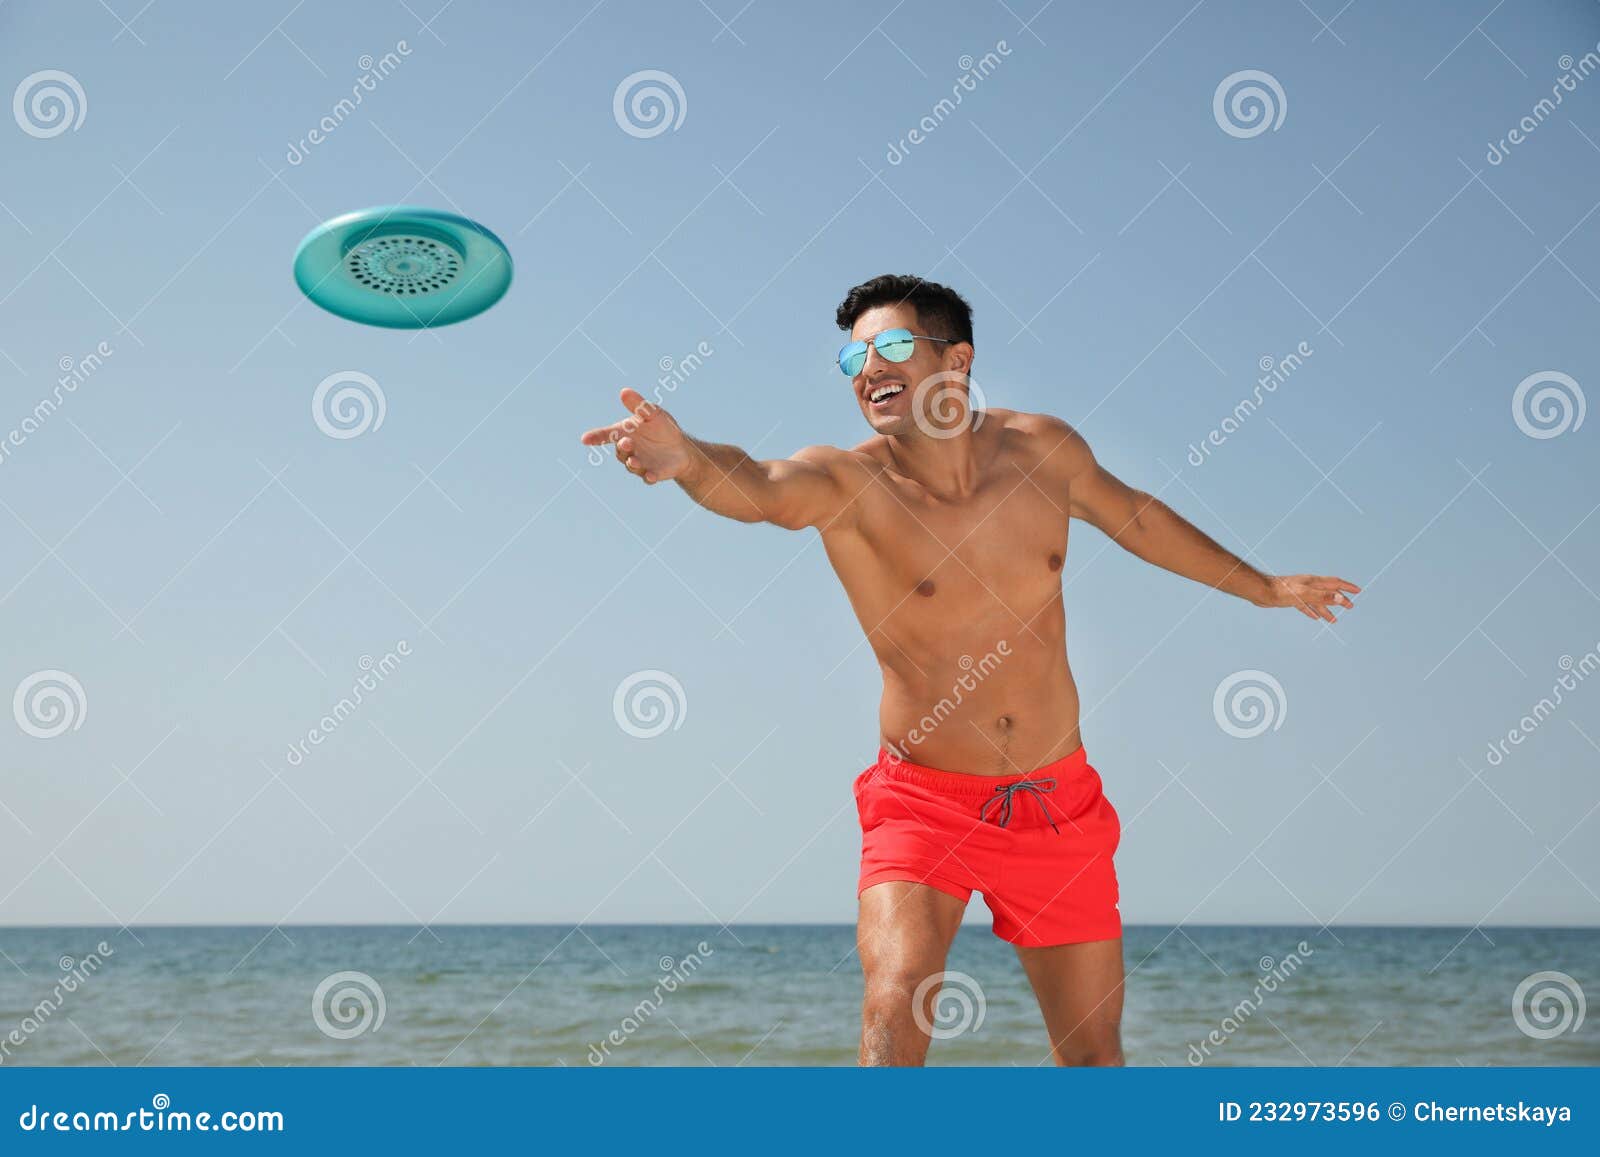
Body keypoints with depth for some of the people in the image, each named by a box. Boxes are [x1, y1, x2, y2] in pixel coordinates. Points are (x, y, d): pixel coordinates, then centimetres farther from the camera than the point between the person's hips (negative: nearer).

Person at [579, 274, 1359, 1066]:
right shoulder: (843, 482, -14)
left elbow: (1137, 518, 17)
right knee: (893, 1016, -24)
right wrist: (684, 458, -61)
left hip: (1058, 804, 3)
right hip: (923, 802, -3)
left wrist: (1262, 587, 30)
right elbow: (756, 488, -37)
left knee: (1093, 1054, 11)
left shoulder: (1041, 450, -2)